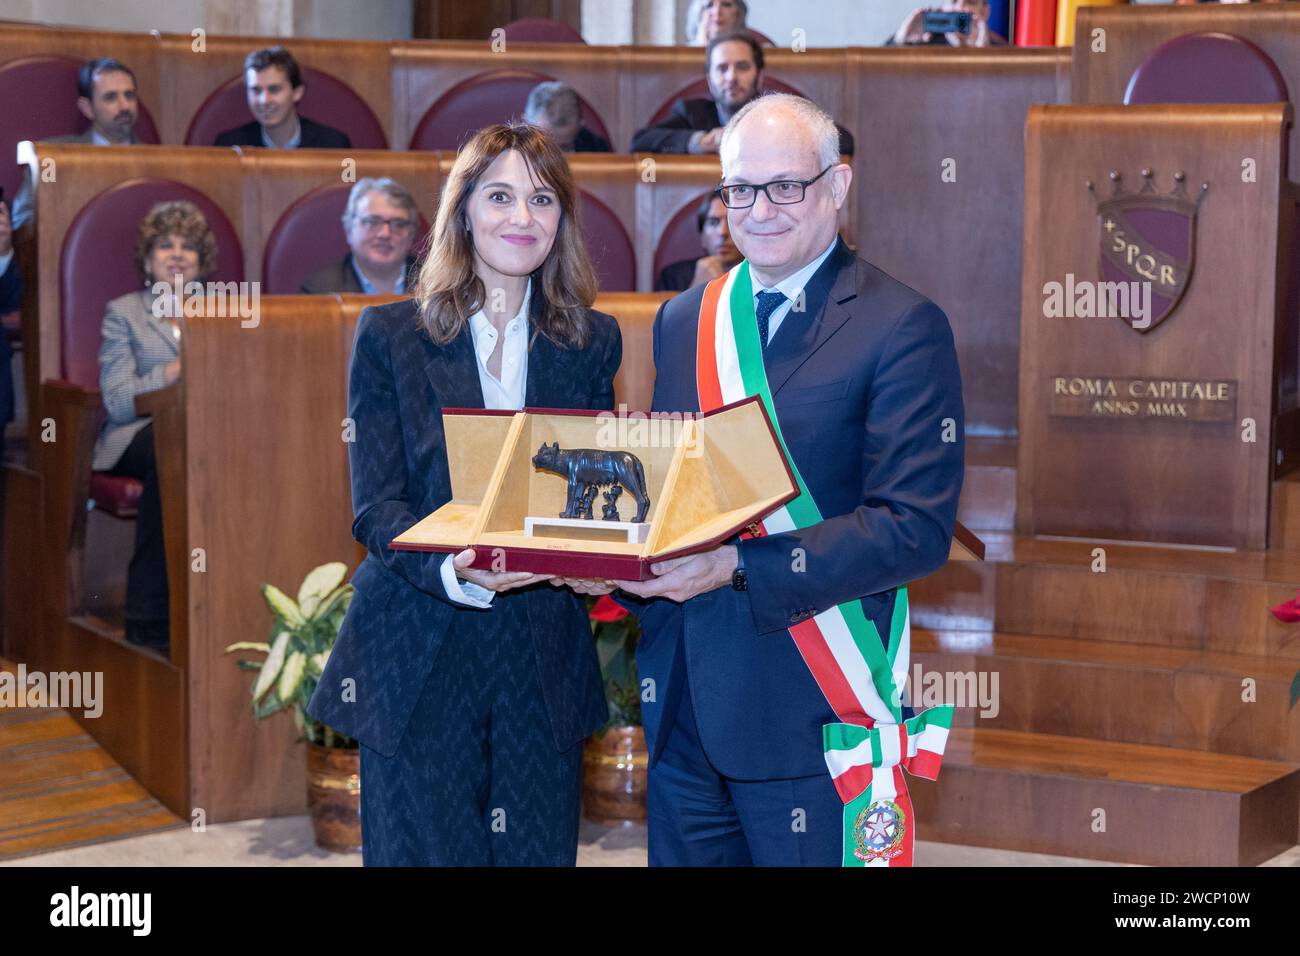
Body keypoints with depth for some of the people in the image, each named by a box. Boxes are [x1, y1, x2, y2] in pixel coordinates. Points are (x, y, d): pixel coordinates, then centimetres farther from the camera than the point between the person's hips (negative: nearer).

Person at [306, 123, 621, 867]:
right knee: (424, 851, 3)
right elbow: (376, 507, -5)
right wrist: (453, 571, -25)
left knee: (538, 852, 6)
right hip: (419, 662, -2)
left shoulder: (592, 342, 8)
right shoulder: (390, 335, 1)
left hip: (543, 662, 2)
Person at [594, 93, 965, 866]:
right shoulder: (684, 320, 13)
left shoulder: (903, 328, -8)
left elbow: (917, 528, -16)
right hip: (680, 699, 6)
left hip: (807, 713, -5)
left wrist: (737, 566, -23)